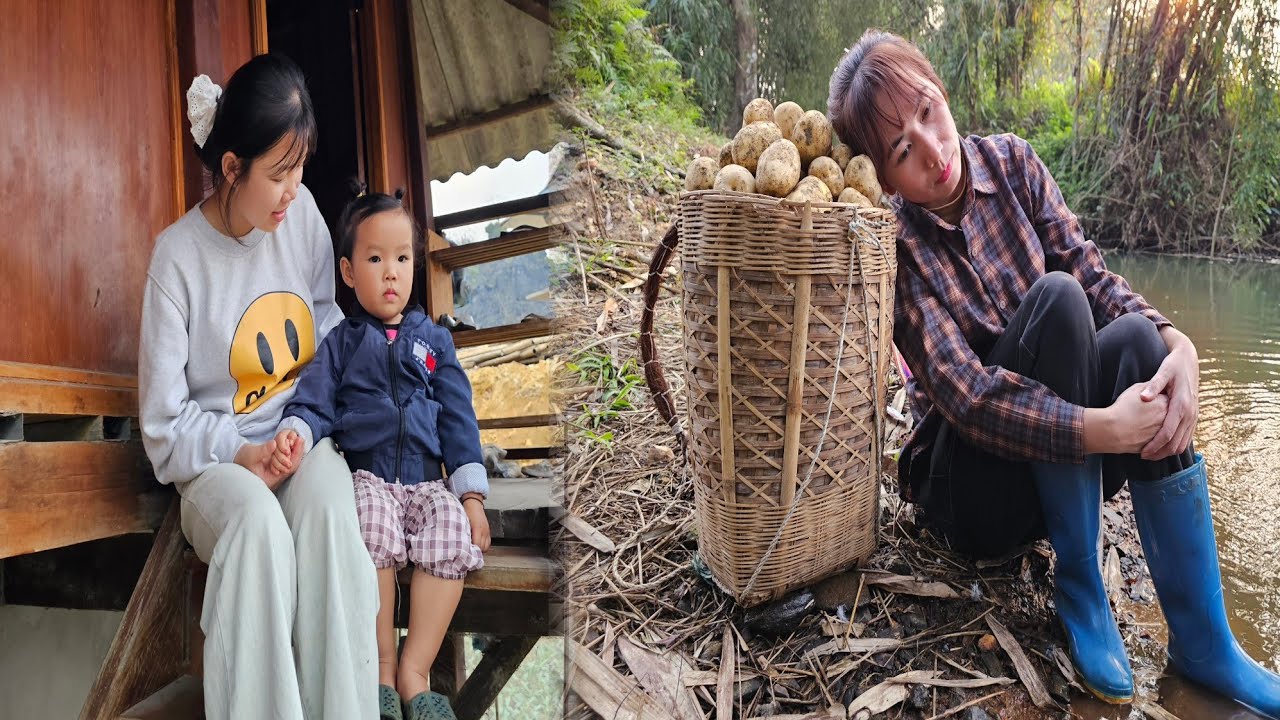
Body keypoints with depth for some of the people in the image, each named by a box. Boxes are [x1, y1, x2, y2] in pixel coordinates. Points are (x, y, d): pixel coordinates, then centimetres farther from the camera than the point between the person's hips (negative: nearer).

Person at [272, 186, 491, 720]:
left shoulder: (433, 339, 16)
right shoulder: (341, 342, 14)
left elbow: (458, 418, 9)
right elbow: (315, 401, 1)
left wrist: (471, 494, -1)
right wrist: (295, 432, -25)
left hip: (427, 479, 2)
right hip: (367, 477, -1)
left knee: (454, 543, -28)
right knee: (375, 536, -33)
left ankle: (414, 670, -17)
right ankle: (382, 671, -16)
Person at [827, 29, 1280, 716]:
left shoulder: (1010, 162, -3)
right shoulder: (896, 243, -18)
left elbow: (1097, 278, -6)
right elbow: (968, 396, -25)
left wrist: (1176, 343, -24)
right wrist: (1103, 428, -36)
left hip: (1067, 473, 5)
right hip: (974, 486, -5)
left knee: (1134, 337, -26)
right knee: (1056, 298, -27)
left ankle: (1204, 644, -22)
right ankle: (1078, 584, -16)